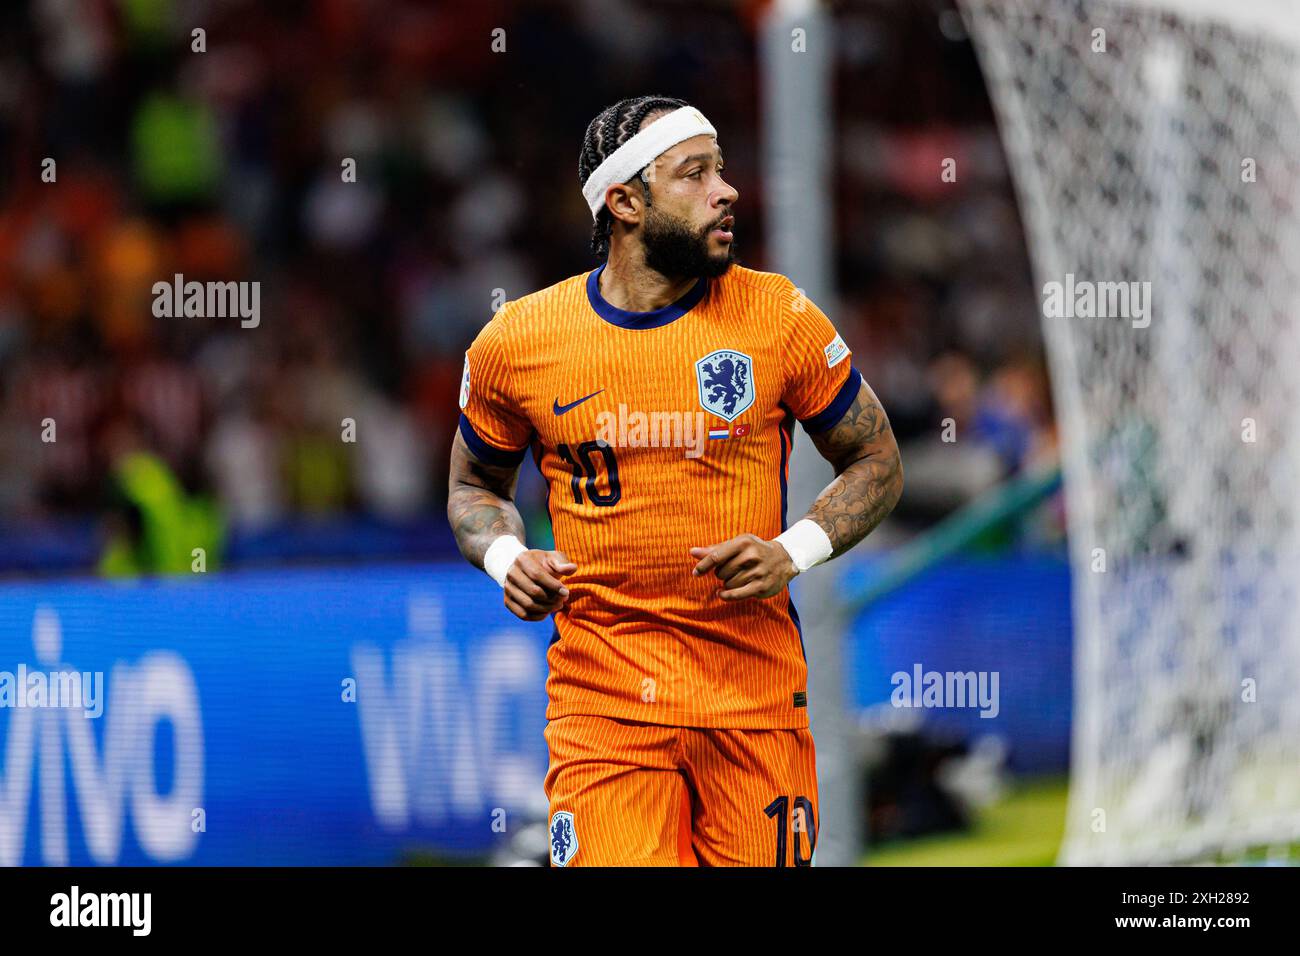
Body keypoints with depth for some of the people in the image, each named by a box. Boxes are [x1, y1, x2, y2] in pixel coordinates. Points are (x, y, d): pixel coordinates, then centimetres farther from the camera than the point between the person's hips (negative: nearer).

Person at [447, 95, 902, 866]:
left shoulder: (779, 317, -1)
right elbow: (476, 486, 19)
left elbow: (877, 464, 9)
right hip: (602, 702, -1)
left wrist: (794, 552, -8)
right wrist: (506, 559, -3)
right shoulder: (518, 342, 1)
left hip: (757, 698, 1)